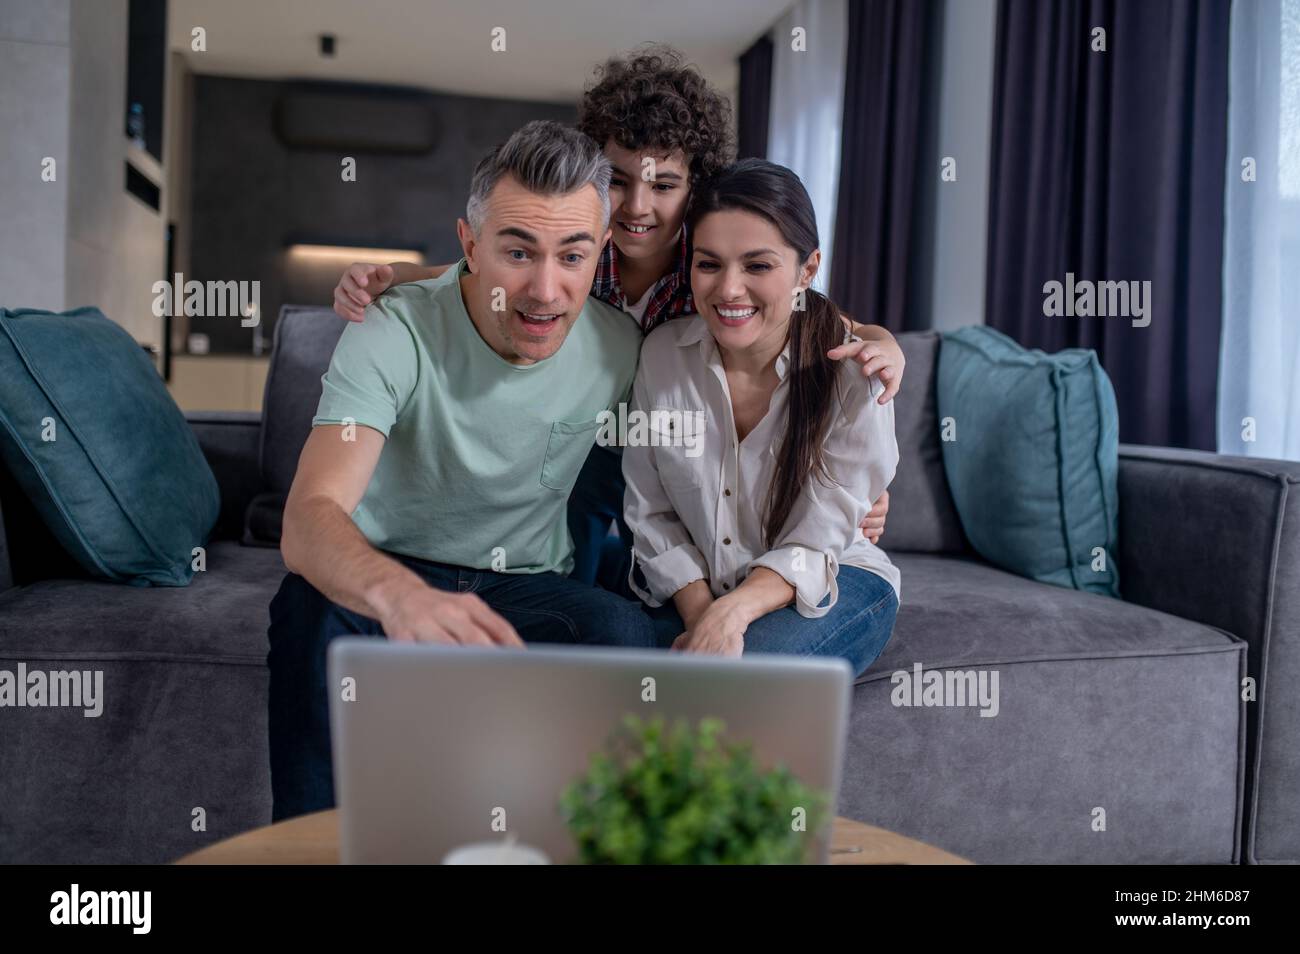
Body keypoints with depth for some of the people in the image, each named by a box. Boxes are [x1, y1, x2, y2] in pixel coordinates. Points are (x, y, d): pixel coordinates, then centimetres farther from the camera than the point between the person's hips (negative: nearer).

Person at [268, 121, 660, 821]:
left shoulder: (618, 348, -8)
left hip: (525, 587, 3)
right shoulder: (394, 334, -21)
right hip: (389, 573, -2)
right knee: (313, 605, -36)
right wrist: (399, 594, -60)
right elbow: (307, 521, -36)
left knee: (623, 629, -30)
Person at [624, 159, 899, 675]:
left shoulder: (854, 371, -18)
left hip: (823, 585, -2)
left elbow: (813, 545, -18)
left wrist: (731, 612, -36)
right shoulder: (662, 352, -10)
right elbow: (651, 514, -3)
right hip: (690, 586, 3)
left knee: (749, 659, -33)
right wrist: (698, 610, -18)